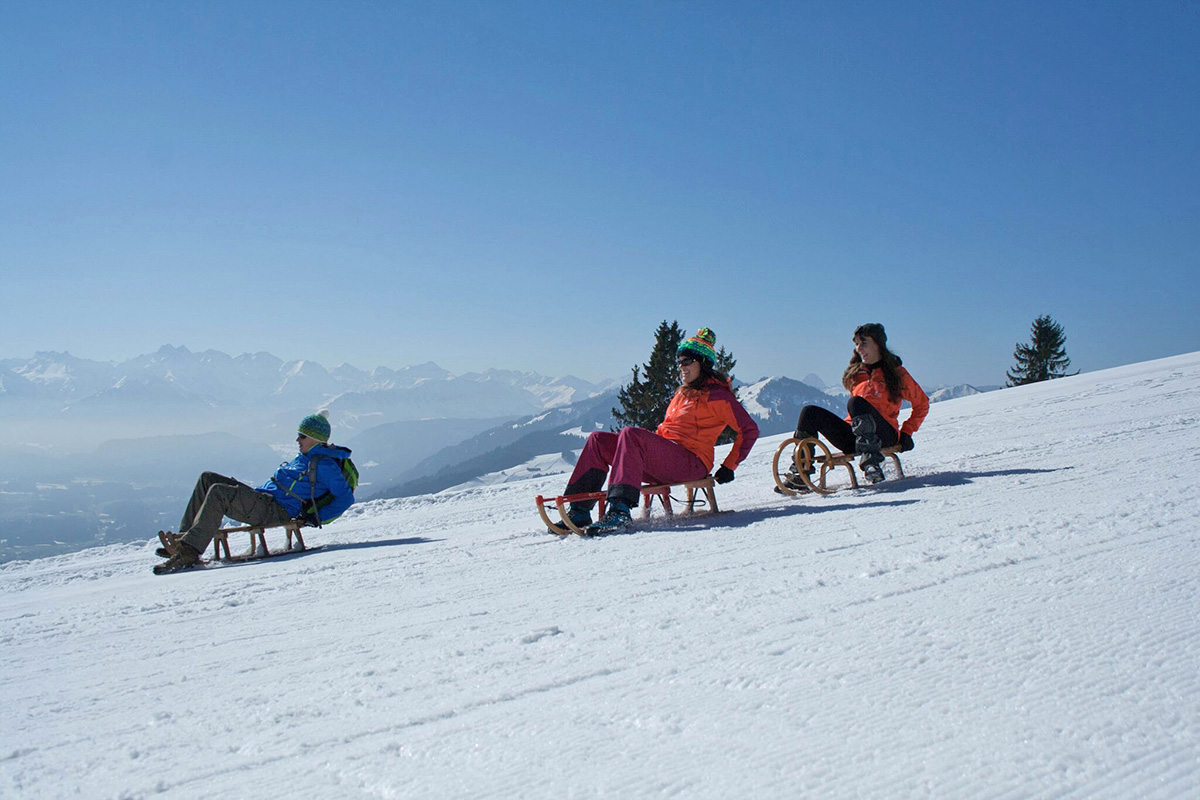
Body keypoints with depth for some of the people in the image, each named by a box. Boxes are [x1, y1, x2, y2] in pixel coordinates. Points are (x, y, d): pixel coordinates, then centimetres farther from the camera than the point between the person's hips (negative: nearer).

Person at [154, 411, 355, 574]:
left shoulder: (324, 464, -8)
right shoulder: (305, 458, 22)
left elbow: (346, 498, -13)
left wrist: (316, 519, -15)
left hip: (275, 512, -10)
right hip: (263, 499, 10)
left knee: (219, 493, -27)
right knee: (208, 478, 5)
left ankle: (187, 553, -30)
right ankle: (185, 538, -3)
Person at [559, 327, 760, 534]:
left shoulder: (716, 395, 2)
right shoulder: (683, 393, 27)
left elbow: (750, 430, 0)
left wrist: (728, 467, -3)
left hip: (691, 461, -8)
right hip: (664, 459, 9)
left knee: (630, 434, -32)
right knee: (598, 440, -5)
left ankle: (620, 511, -44)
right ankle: (580, 510, -15)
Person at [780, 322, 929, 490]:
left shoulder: (896, 373, 4)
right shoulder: (855, 373, 17)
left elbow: (922, 403, 10)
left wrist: (906, 432, 2)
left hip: (884, 435, -5)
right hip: (854, 436, 5)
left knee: (856, 402, -32)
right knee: (810, 413, -14)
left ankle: (872, 460, -37)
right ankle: (799, 477, -17)